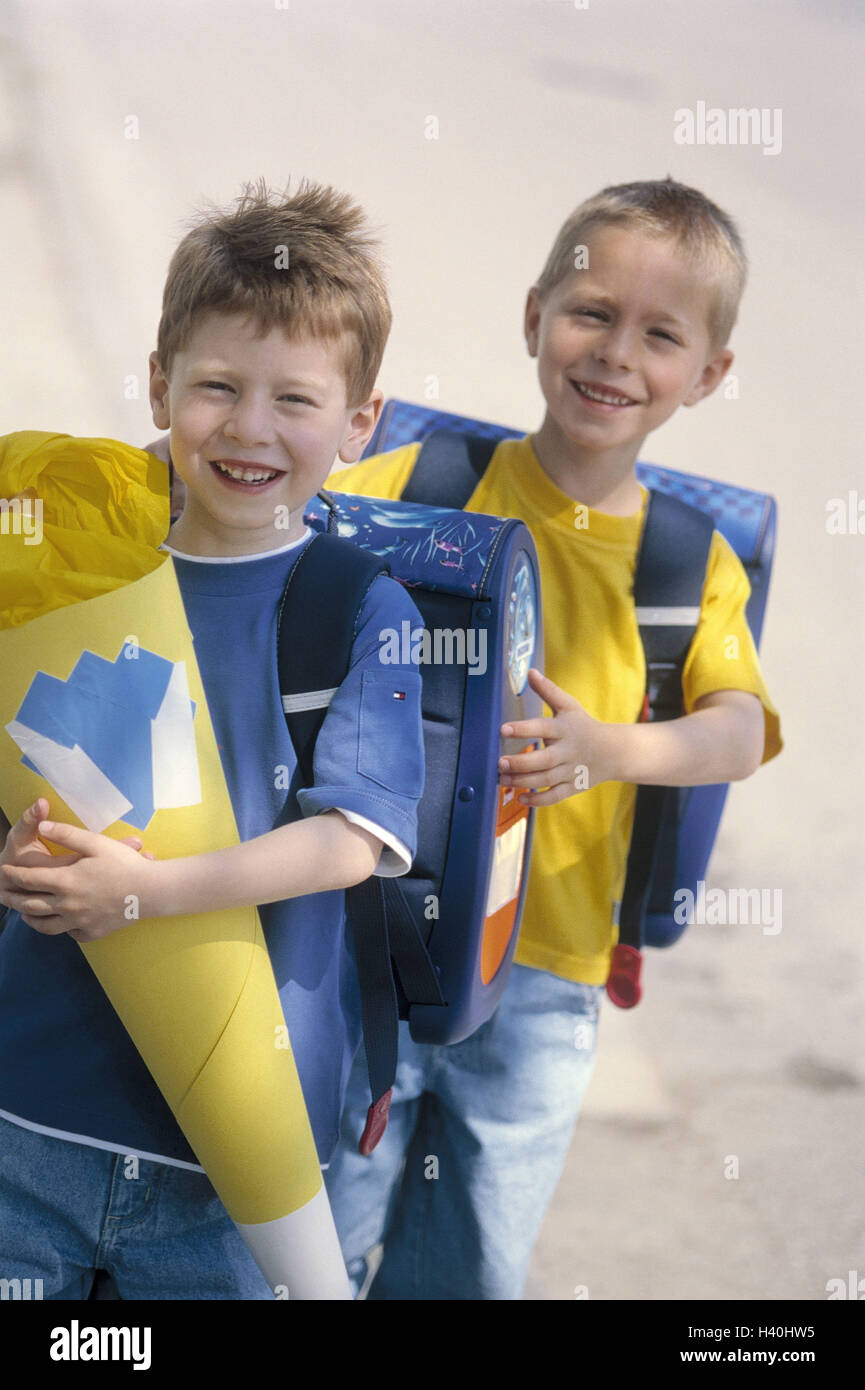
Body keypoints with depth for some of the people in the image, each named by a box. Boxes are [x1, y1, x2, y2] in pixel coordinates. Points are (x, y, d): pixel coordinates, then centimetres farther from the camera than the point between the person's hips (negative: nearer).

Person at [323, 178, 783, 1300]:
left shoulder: (693, 563, 4)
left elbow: (740, 733, -10)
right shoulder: (423, 484, -2)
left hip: (540, 988, 2)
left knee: (473, 1272, 13)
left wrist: (611, 748, -27)